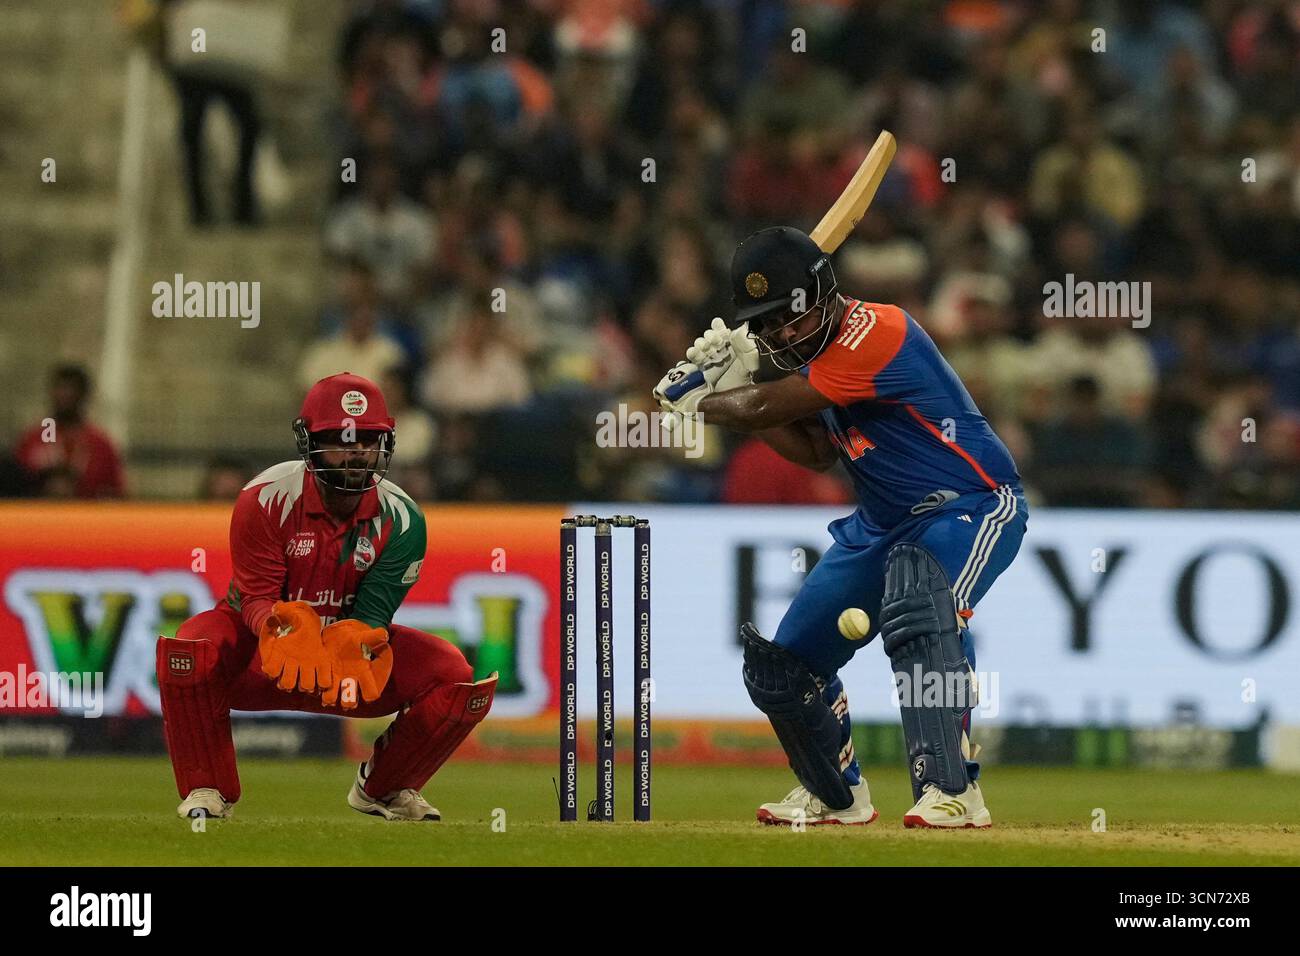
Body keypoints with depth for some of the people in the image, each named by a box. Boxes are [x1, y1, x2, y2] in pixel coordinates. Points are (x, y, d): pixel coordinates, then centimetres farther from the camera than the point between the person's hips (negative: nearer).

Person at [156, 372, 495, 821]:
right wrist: (290, 632, -44)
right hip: (262, 648, -3)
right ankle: (207, 791, -15)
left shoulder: (401, 518, -12)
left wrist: (353, 648, -41)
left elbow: (373, 614, -16)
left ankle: (384, 788, 9)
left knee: (459, 678, -19)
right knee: (191, 650, -37)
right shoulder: (265, 499, -20)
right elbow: (256, 600, -20)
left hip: (352, 639, 3)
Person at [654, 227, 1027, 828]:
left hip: (973, 506, -9)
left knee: (918, 612, -39)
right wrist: (731, 385, 2)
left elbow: (766, 407, -25)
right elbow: (816, 453, 11)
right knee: (779, 665, 10)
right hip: (882, 523, 9)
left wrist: (697, 402, -6)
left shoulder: (876, 333, -26)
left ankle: (952, 790, -37)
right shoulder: (813, 351, 4)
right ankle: (837, 796, 33)